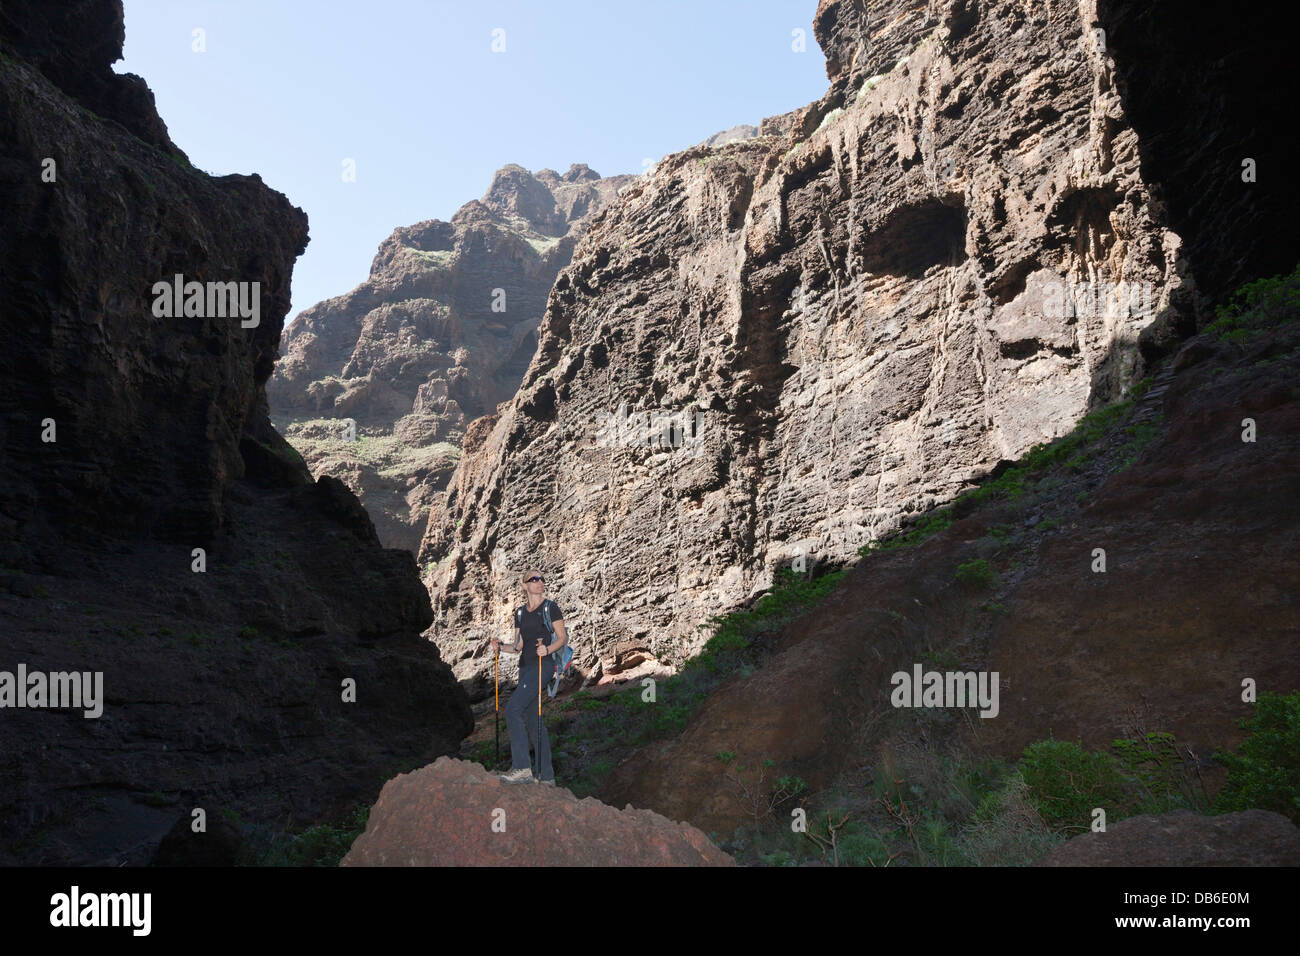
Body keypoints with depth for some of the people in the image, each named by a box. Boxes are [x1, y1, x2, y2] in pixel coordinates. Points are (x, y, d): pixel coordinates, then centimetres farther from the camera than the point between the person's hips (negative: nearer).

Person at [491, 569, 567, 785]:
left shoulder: (551, 608, -1)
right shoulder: (520, 613, 17)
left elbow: (562, 638, -4)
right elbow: (518, 646, 16)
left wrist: (547, 649, -22)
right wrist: (500, 646, -2)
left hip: (543, 664, -7)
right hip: (525, 666, 7)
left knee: (512, 709, -19)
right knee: (532, 720, 6)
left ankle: (521, 767, -18)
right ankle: (546, 776, 11)